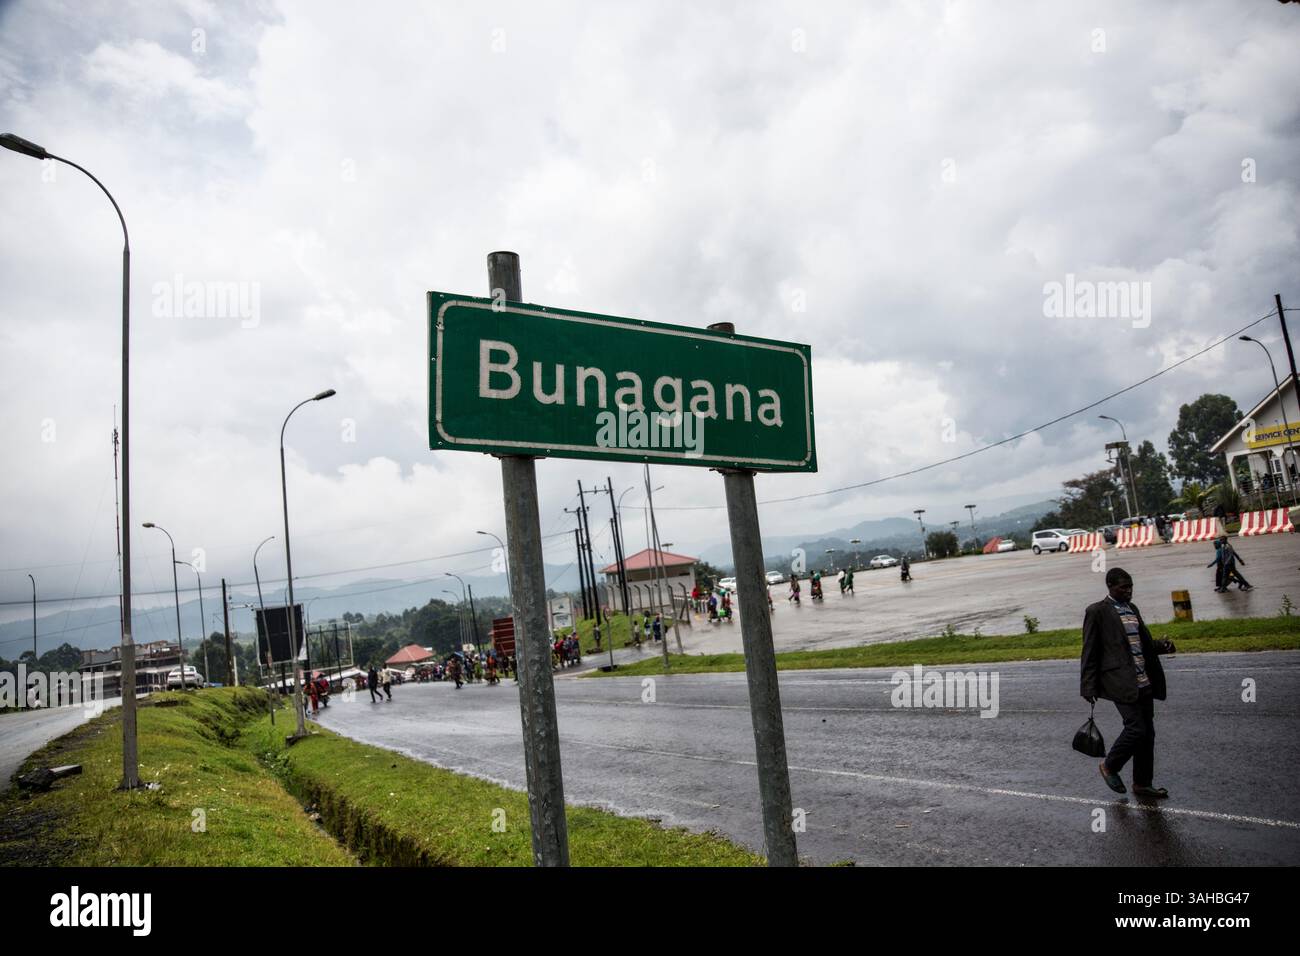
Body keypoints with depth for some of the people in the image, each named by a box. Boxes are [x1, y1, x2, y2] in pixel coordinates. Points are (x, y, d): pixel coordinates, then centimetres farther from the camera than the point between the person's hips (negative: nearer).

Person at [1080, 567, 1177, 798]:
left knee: (1147, 733, 10)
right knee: (1136, 728, -13)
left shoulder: (1132, 608, 15)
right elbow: (1090, 653, -7)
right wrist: (1089, 687, -10)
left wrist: (1162, 646, 3)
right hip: (1121, 682, -7)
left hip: (1144, 682, 7)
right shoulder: (1097, 612, -7)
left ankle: (1142, 783, 24)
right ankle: (1109, 767, 11)